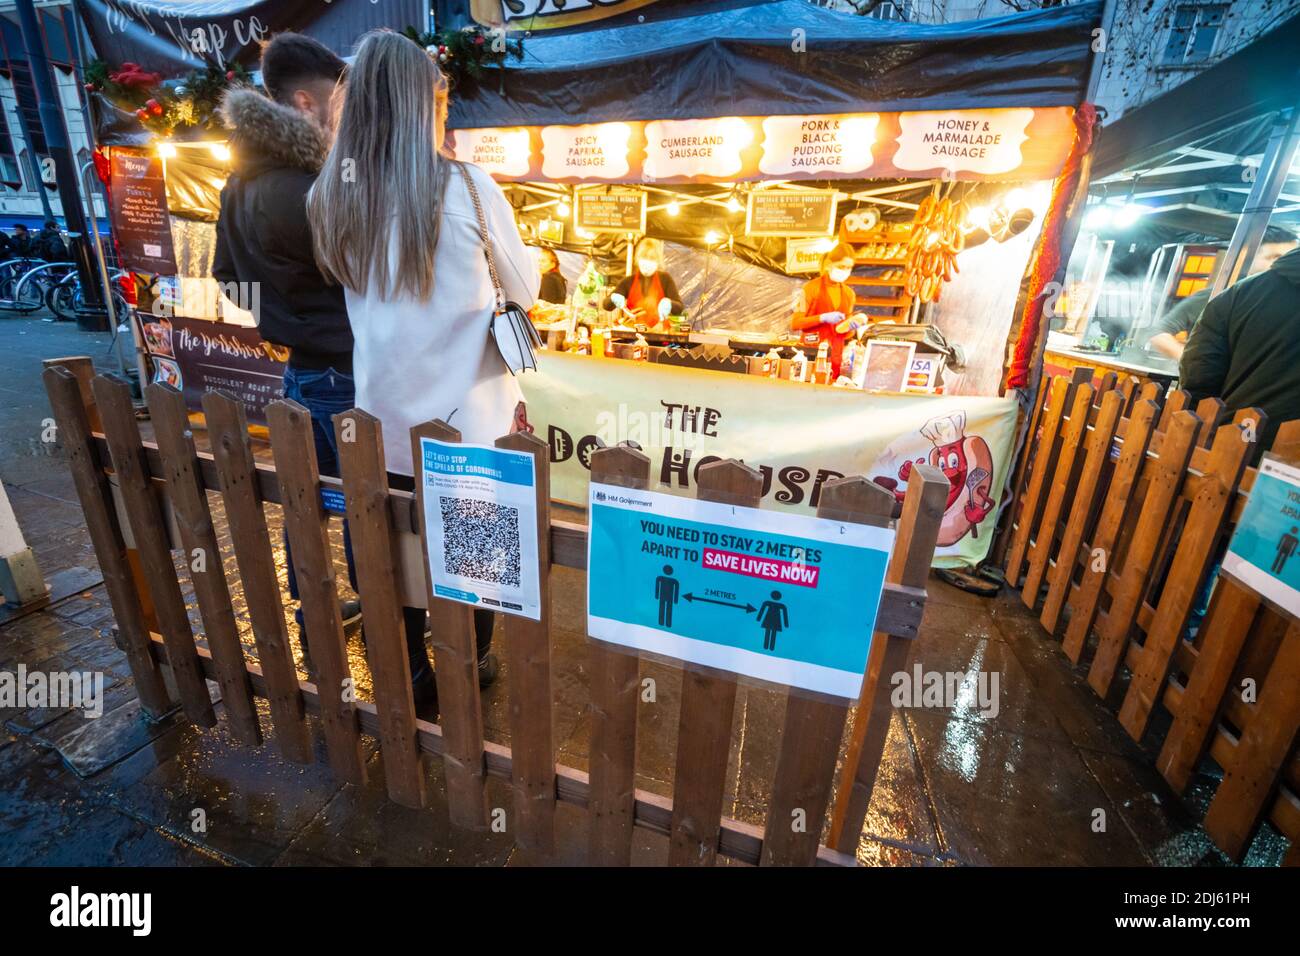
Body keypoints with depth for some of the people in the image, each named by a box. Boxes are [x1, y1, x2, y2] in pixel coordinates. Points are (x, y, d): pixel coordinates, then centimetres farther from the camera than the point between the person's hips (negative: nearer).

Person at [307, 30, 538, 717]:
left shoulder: (329, 196, -3)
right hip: (470, 416, -2)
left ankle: (413, 682, 37)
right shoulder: (468, 188, -13)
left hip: (385, 418, 3)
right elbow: (525, 291, -1)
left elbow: (348, 283, 11)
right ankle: (471, 676, 39)